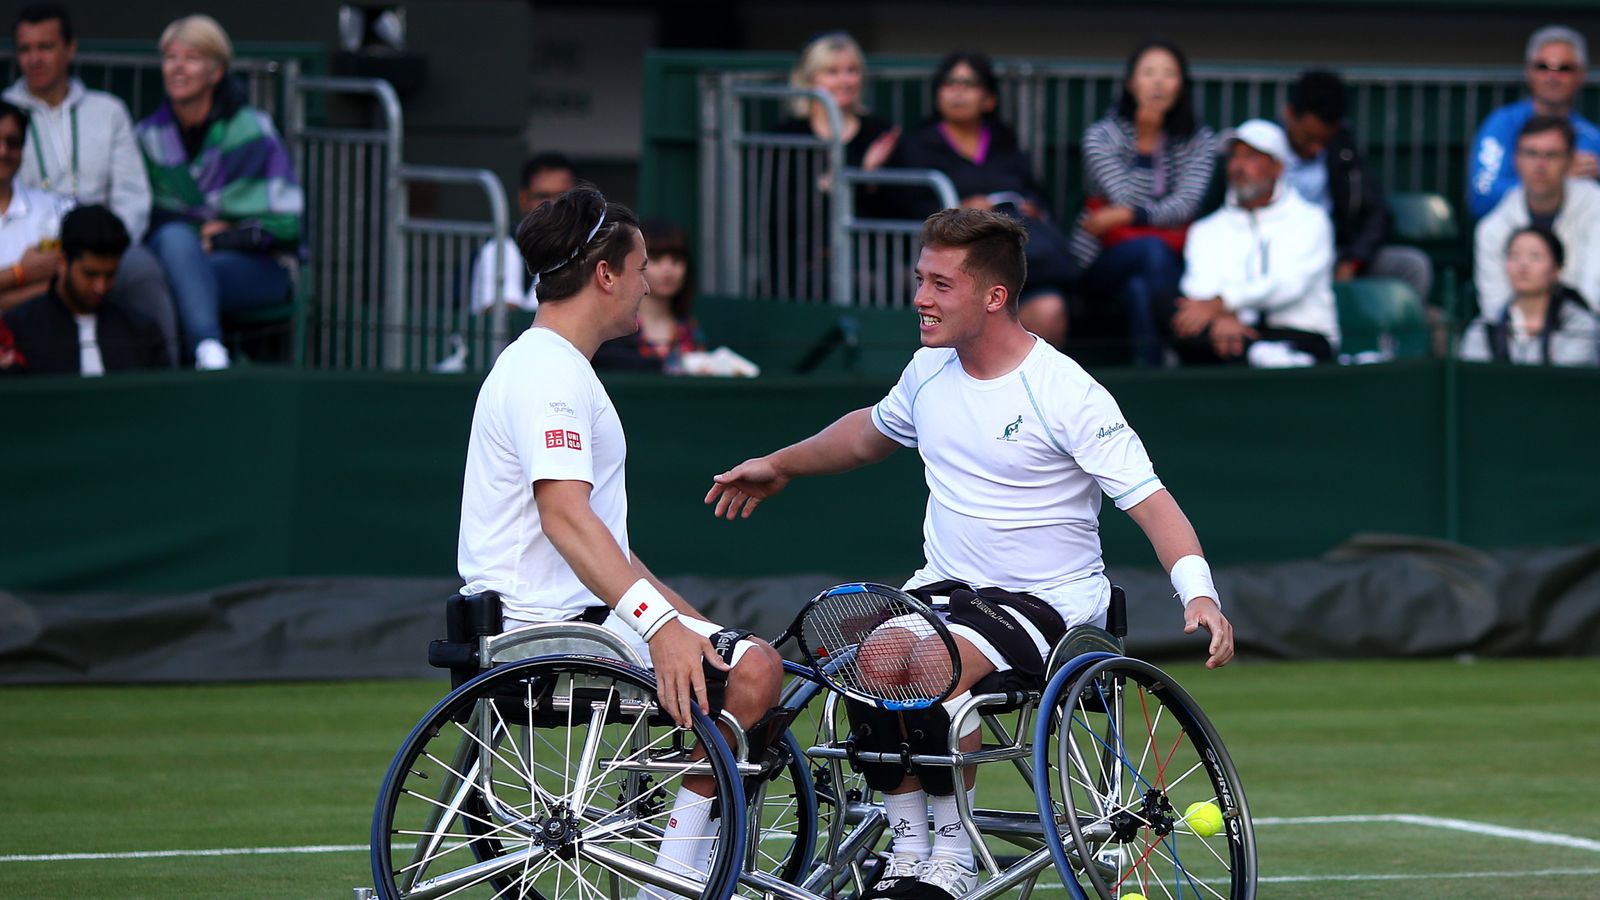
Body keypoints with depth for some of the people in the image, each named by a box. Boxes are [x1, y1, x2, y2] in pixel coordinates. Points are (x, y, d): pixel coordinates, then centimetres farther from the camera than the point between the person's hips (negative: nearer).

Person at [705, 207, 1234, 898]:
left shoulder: (1064, 393, -15)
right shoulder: (931, 369, 6)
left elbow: (1149, 501, -17)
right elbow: (872, 431, 30)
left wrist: (1198, 593, -30)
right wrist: (780, 466, 31)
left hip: (1048, 600, -6)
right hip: (944, 583, 6)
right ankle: (908, 845, -12)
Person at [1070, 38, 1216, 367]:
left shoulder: (1200, 141, 9)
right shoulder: (1101, 136, 3)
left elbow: (1185, 204, -7)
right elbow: (1127, 200, -10)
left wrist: (1127, 216, -17)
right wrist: (1144, 145, -11)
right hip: (1103, 265, -1)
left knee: (1138, 290, -36)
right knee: (1152, 249, -36)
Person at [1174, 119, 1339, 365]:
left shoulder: (1309, 220, 13)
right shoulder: (1207, 230, 24)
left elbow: (1290, 283, -6)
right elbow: (1200, 287, 4)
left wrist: (1219, 303, -21)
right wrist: (1222, 317, -23)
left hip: (1301, 334, -2)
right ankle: (1272, 357, -50)